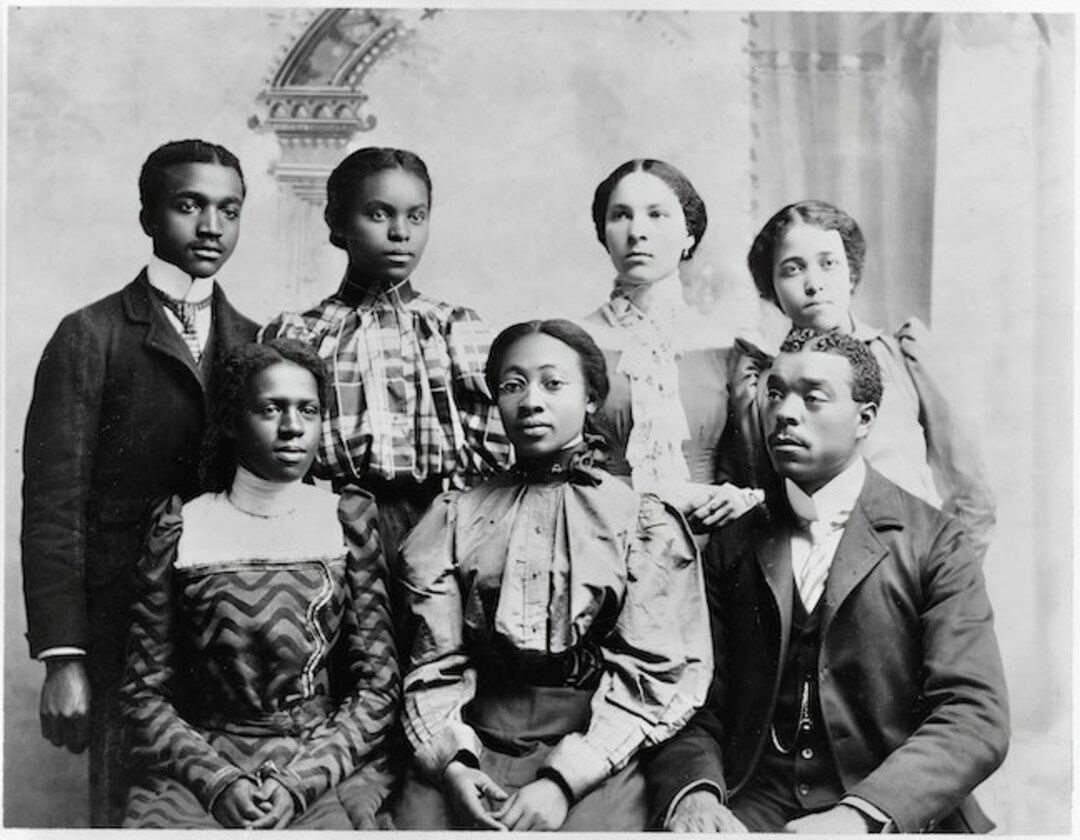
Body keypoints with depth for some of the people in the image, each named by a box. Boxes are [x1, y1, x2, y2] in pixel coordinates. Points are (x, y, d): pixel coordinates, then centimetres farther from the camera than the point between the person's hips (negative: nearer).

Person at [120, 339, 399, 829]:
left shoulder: (348, 520, 4)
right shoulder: (179, 529, 4)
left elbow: (378, 687, 1)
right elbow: (145, 693, 4)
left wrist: (299, 781, -11)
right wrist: (218, 783, -10)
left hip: (328, 762, 0)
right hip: (200, 765, 1)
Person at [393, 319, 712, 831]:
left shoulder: (644, 523, 4)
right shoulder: (455, 519, 10)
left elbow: (654, 675, -3)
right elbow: (435, 663, 6)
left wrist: (564, 779, -13)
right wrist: (453, 761, -10)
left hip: (595, 752, -1)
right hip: (473, 741, 2)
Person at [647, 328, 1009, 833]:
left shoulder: (935, 544, 0)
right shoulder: (731, 547, 8)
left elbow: (976, 718, -8)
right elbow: (694, 705, 4)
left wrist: (859, 814, -22)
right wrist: (691, 792, -17)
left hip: (893, 813, -2)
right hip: (752, 808, 2)